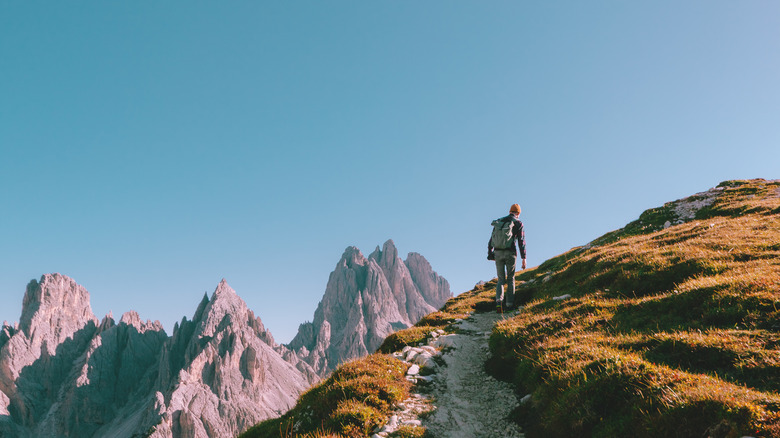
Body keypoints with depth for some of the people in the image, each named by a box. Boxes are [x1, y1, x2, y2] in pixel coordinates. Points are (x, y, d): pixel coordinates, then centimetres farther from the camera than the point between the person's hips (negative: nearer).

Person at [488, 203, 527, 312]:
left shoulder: (498, 222, 12)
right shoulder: (518, 223, -1)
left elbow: (491, 240, 12)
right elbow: (521, 242, -7)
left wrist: (490, 254, 20)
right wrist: (524, 258, -5)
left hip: (497, 253, 3)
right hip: (510, 254, -3)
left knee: (501, 279, 12)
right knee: (510, 279, 12)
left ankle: (499, 300, -11)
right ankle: (509, 304, 9)